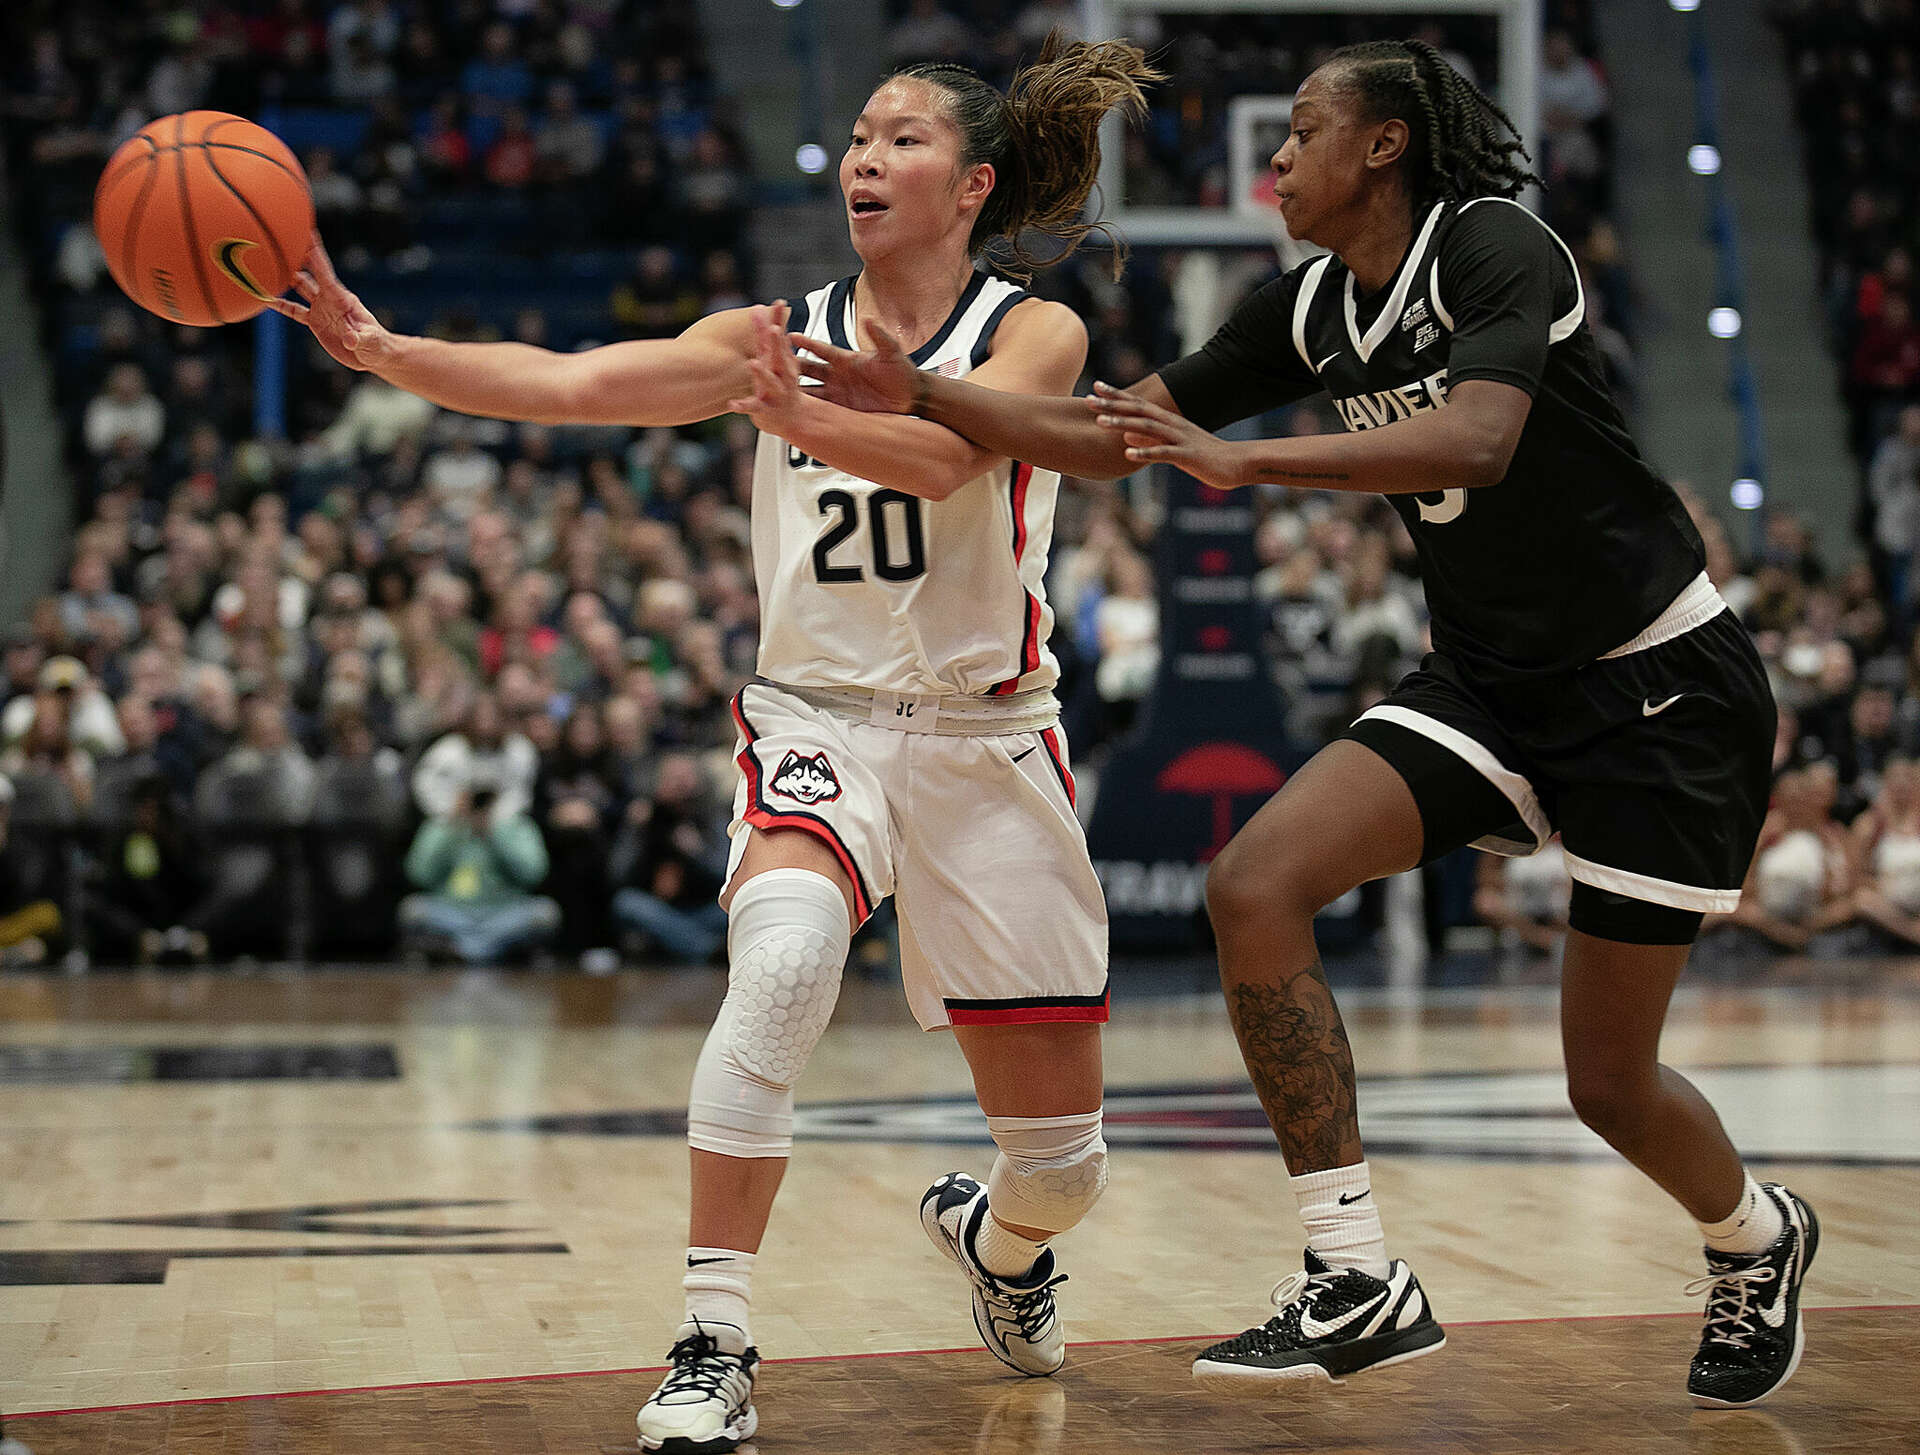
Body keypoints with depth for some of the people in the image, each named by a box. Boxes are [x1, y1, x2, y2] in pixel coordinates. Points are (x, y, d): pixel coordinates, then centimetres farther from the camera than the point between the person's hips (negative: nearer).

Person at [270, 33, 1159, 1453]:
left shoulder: (1035, 334, -3)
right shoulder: (780, 334, 4)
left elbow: (945, 453, -25)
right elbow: (574, 385, -10)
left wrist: (798, 416, -44)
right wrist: (378, 346, -25)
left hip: (986, 738, 0)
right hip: (815, 718, 0)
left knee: (1062, 1156, 5)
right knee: (782, 965, -35)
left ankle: (995, 1238, 44)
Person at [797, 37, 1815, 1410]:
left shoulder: (1496, 250, -18)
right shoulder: (1312, 308, 4)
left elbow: (1476, 442, -36)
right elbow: (1108, 438, 9)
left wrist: (1248, 460, -40)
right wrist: (922, 397, -1)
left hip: (1661, 686, -7)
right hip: (1489, 678, 7)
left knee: (1610, 1080, -2)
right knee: (1255, 884, -15)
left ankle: (1758, 1238, 34)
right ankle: (1361, 1281, -11)